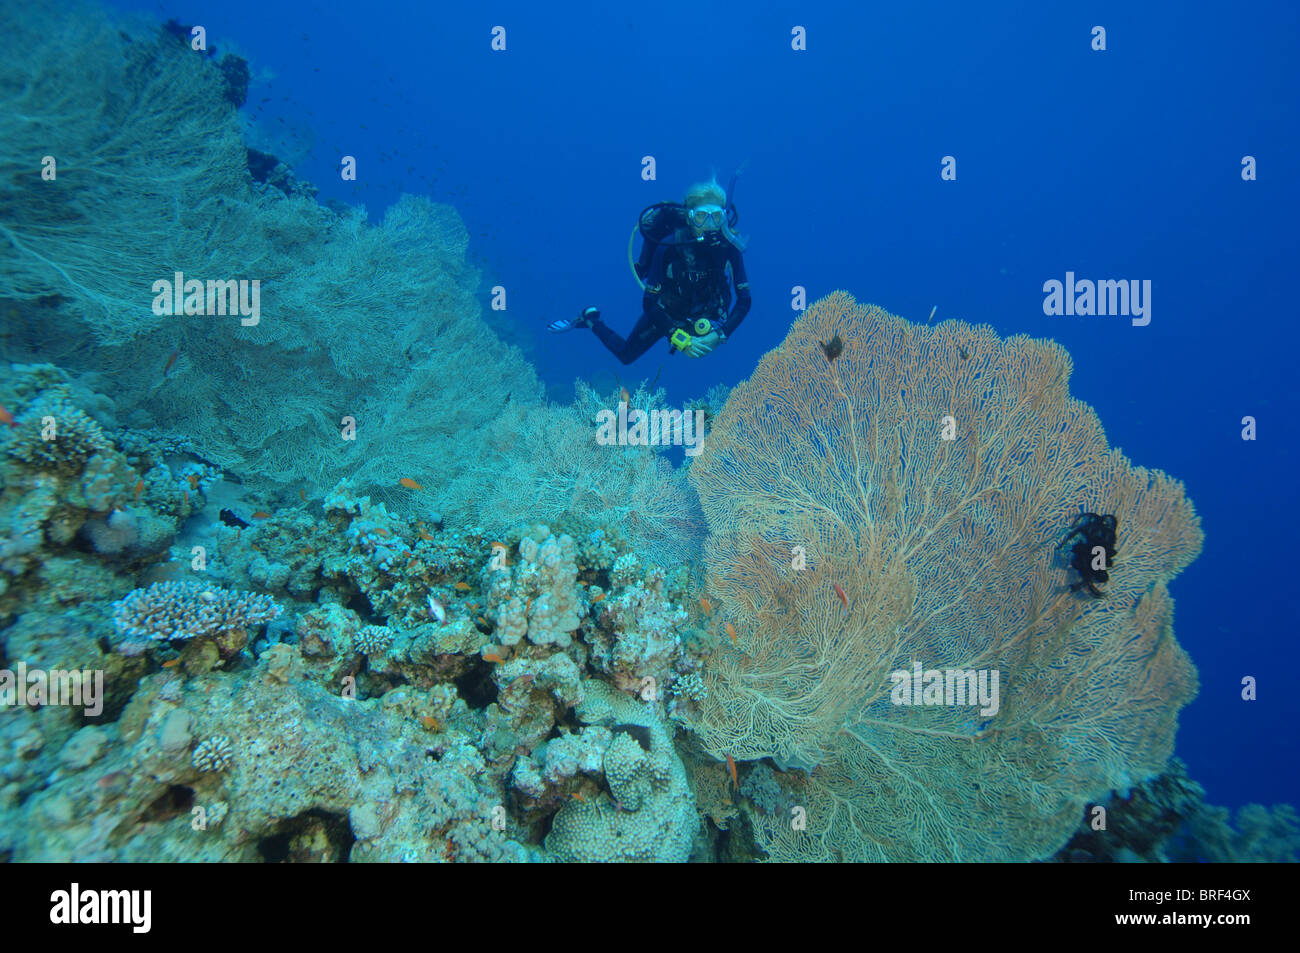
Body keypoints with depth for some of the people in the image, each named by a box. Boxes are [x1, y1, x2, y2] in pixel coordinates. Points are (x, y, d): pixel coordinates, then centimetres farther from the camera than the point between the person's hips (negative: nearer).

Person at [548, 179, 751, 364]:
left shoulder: (728, 246, -25)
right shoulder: (670, 245, -34)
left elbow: (744, 300, -19)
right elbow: (649, 303, -31)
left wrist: (719, 335, -32)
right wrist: (680, 339, -37)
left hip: (703, 314, 3)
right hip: (665, 312, -3)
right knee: (625, 354, 10)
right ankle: (589, 319, 32)